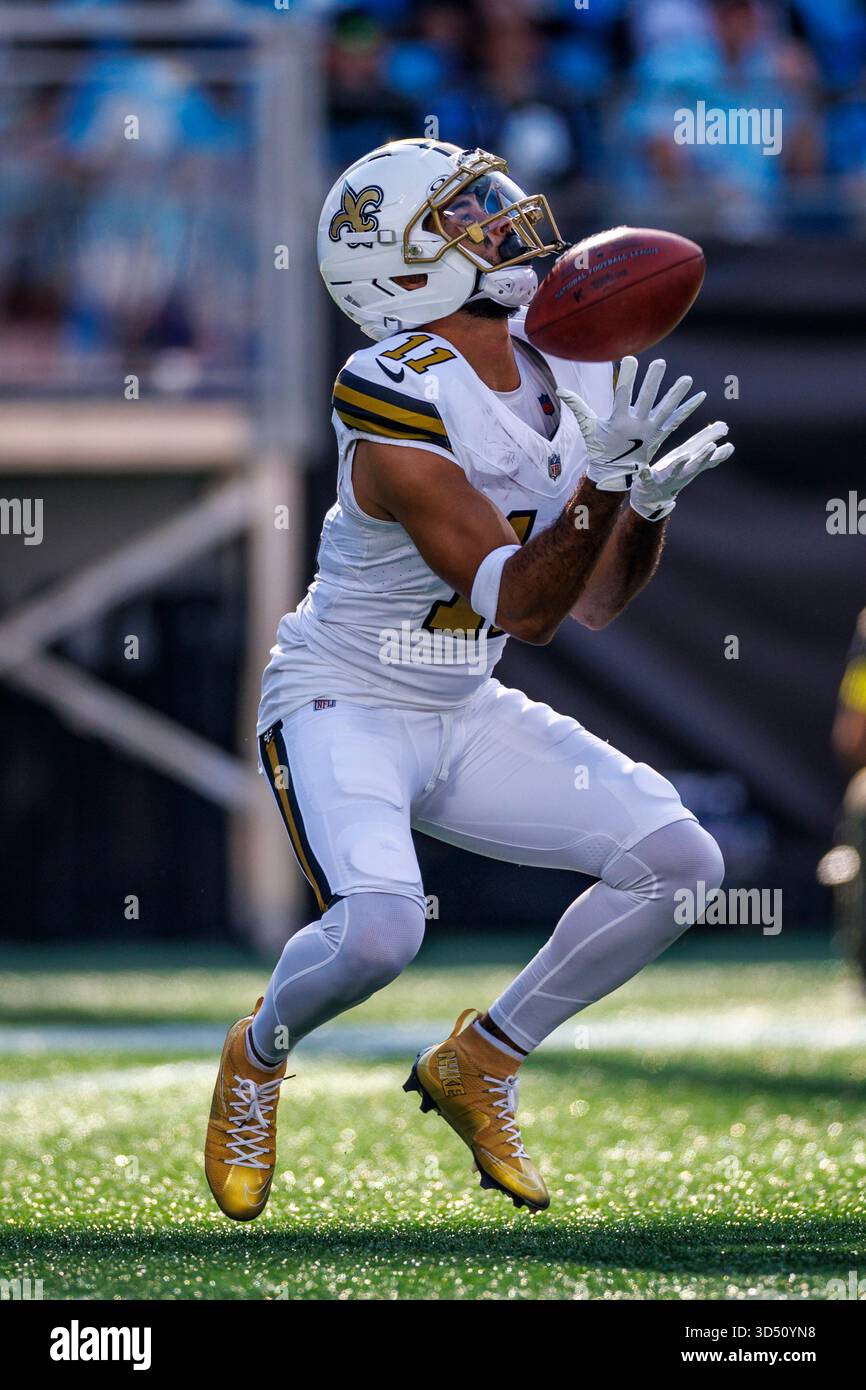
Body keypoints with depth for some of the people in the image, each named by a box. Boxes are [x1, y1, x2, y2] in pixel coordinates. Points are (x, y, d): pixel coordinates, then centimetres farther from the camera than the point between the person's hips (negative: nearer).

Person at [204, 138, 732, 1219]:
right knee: (378, 930, -31)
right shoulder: (400, 410, -26)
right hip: (342, 710, -8)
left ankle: (479, 1064, 11)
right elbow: (523, 610, -27)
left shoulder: (573, 372, -1)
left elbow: (591, 602, 5)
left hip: (464, 718, 8)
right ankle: (257, 1057, 5)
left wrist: (650, 502, -14)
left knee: (680, 859, -6)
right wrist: (603, 478, -38)